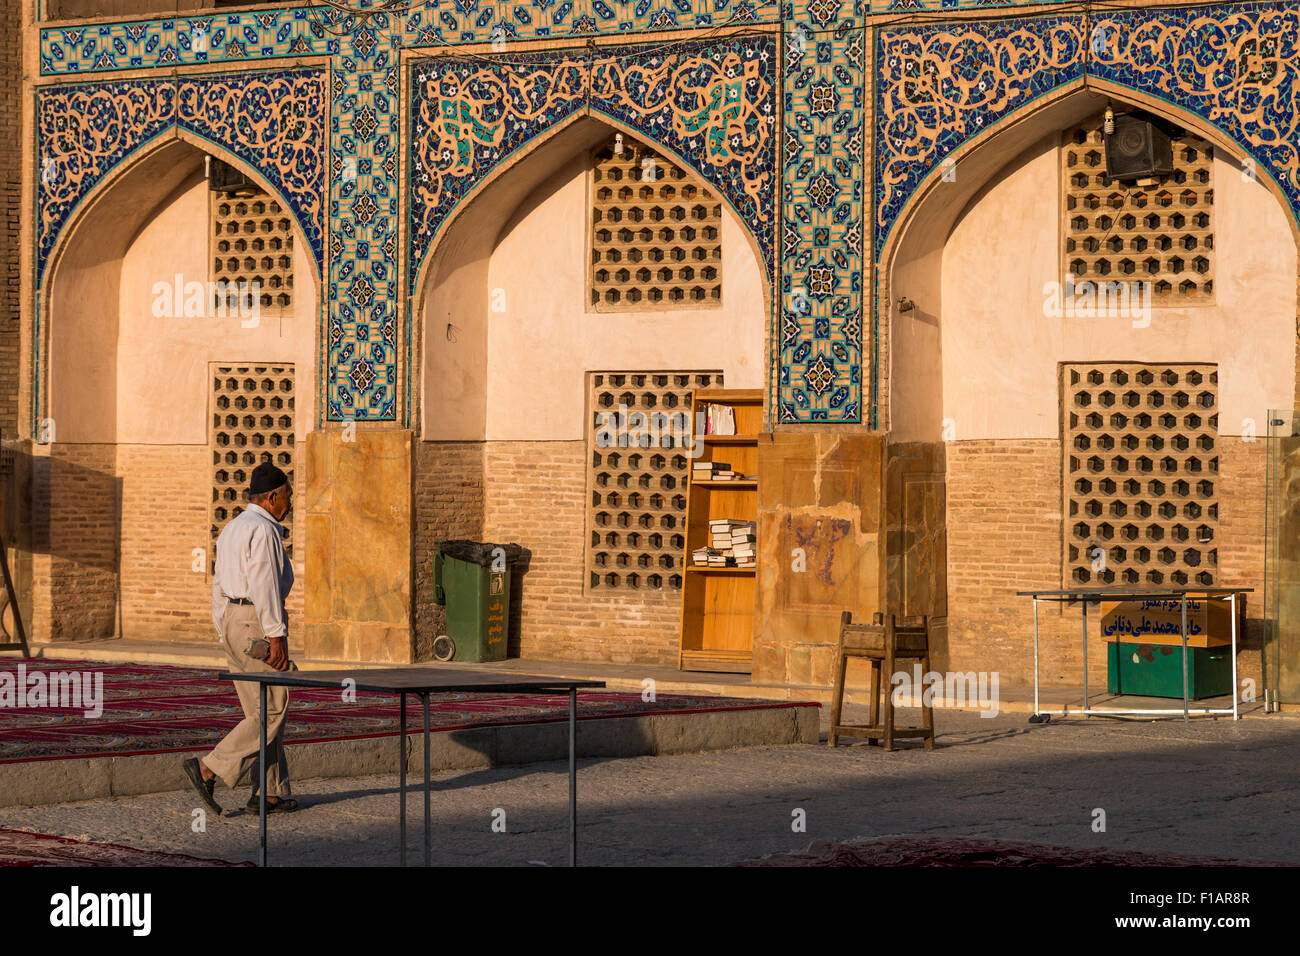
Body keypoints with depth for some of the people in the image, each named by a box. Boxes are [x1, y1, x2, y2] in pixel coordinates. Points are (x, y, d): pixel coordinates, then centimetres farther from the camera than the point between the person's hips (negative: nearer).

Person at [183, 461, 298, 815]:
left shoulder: (231, 529, 19)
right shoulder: (264, 530, -12)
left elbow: (220, 586, 20)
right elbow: (264, 585, -20)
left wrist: (226, 634, 22)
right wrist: (277, 636, -21)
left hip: (232, 621, 10)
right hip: (258, 624, -10)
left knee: (261, 712, 11)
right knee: (272, 711, -7)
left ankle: (269, 794, 9)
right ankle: (209, 769, -15)